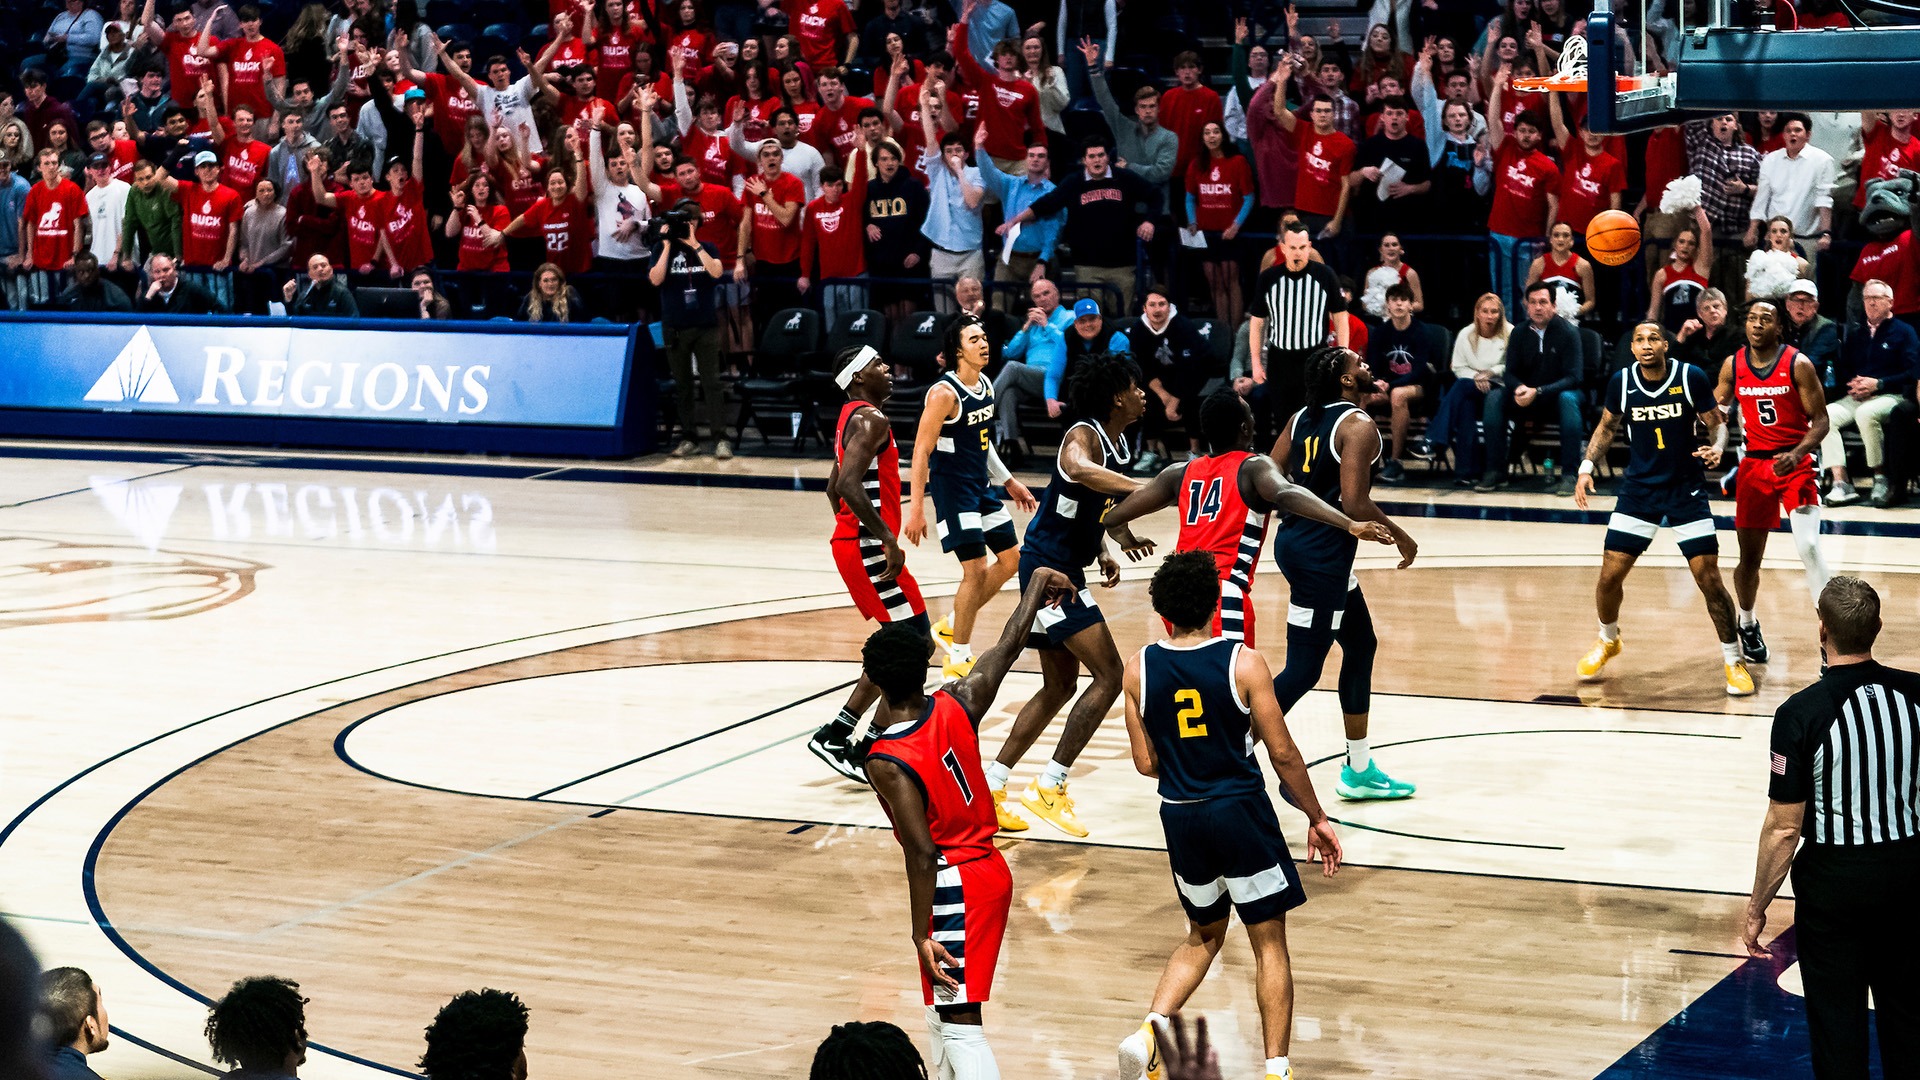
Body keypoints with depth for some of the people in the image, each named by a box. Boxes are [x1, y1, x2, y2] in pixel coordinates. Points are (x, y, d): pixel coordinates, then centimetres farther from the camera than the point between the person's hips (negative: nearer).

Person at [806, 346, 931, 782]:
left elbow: (834, 487, 25)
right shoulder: (871, 419, -16)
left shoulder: (854, 417, 16)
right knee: (916, 647, -6)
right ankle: (871, 750, -2)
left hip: (853, 543, 10)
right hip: (869, 549, -10)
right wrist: (888, 540, -26)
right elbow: (848, 485, -28)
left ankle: (837, 734, 17)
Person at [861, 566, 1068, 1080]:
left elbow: (922, 853, -23)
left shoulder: (887, 763, -22)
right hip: (991, 869, 8)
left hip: (953, 885, -8)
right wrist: (1037, 582, 23)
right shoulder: (957, 706, -6)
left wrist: (922, 936, -18)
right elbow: (1008, 646, 9)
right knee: (942, 1010, 23)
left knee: (959, 1023, -8)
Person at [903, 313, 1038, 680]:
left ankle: (951, 626, 26)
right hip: (952, 488, -9)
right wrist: (916, 509, -25)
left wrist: (1008, 482, 21)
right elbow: (921, 451, -21)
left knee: (1011, 559, 13)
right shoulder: (945, 393, -20)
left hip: (981, 485, 9)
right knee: (976, 570, -10)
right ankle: (958, 660, 2)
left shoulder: (985, 385, 6)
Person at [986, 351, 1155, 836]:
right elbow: (1078, 470, -43)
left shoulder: (1118, 445, 12)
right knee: (1109, 675, -13)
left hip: (1064, 569, 10)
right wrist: (1146, 488, -48)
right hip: (1049, 566, -10)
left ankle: (990, 788, 19)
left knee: (1060, 687, 16)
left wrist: (1105, 551, 9)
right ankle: (1049, 787, -10)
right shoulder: (1084, 435, -17)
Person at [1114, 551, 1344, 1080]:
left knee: (1204, 935, 22)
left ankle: (1150, 1027, 2)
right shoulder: (1243, 663, -12)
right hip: (1241, 815, -4)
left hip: (1181, 818, 4)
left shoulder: (1140, 669, -4)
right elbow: (1283, 753, -9)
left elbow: (1146, 763, 0)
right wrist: (1316, 819, 2)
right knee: (1270, 943, 9)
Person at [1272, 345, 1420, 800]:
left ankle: (1359, 769, 29)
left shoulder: (1302, 418, 8)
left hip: (1295, 537, 10)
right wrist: (1399, 536, -8)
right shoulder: (1359, 426, -16)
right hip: (1321, 553, -10)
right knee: (1303, 669, -4)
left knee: (1361, 644, 21)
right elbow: (1354, 505, -23)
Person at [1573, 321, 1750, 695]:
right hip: (1638, 489, 2)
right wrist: (1587, 467, -2)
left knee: (1709, 579, -7)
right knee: (1609, 575, 0)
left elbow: (1716, 424, -3)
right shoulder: (1621, 381, -7)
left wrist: (1716, 449, -24)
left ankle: (1733, 659, 10)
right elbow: (1606, 427, 9)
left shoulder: (1691, 377, -13)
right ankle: (1608, 640, 30)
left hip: (1686, 490, -2)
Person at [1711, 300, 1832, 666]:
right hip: (1754, 464, 4)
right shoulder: (1733, 365, 0)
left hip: (1796, 464, -3)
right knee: (1749, 557, 10)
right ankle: (1747, 624, 36)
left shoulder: (1798, 364, -10)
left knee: (1808, 547, -19)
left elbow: (1820, 420, -9)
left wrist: (1797, 454, -25)